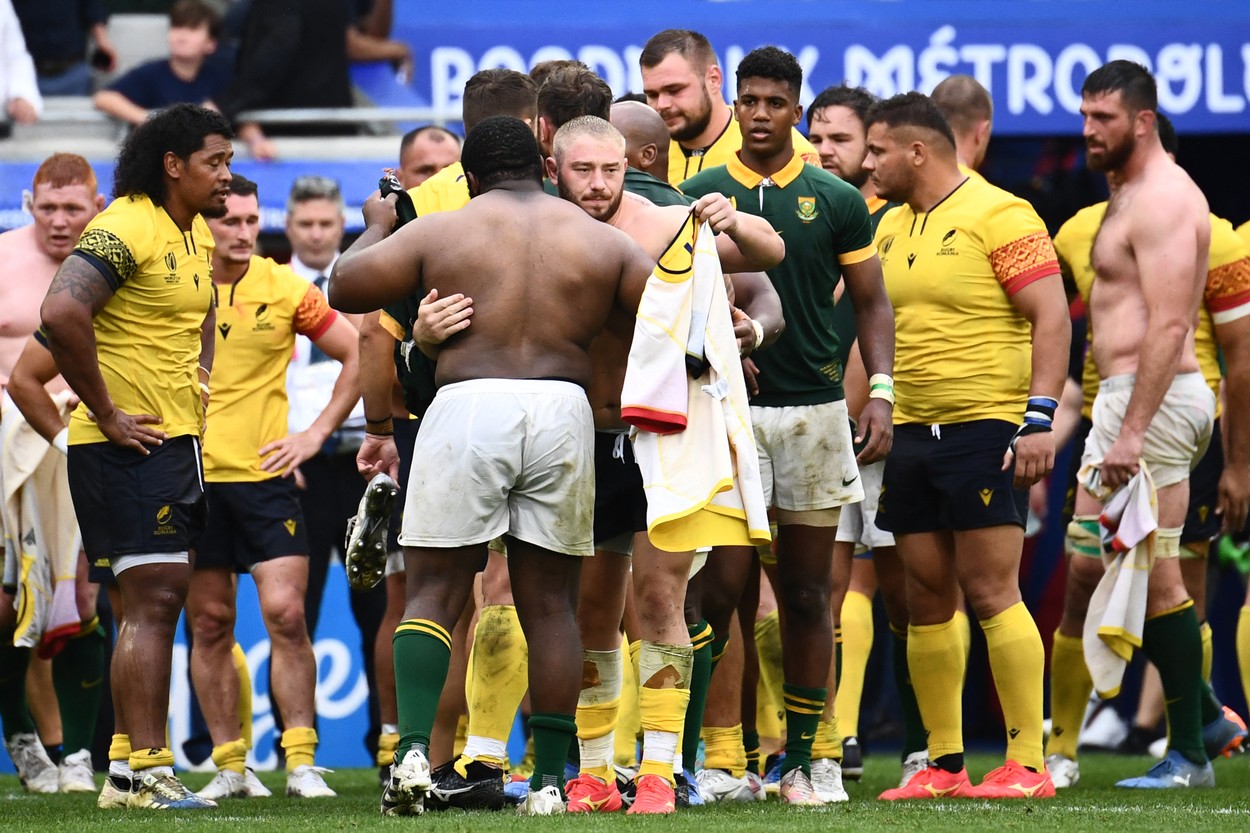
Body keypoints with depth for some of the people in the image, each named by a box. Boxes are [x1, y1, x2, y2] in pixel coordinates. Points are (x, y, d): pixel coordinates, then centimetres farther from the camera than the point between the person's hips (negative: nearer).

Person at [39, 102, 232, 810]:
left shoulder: (197, 235, 14)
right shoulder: (126, 229, -16)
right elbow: (61, 313, -28)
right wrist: (106, 413, -22)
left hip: (179, 437, 9)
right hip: (130, 443, -9)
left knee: (163, 601, 11)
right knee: (153, 601, -11)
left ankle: (132, 764, 16)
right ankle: (147, 773, -10)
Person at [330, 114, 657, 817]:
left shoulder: (438, 231, 7)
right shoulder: (601, 240, 12)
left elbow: (345, 288, 10)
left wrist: (377, 229, 28)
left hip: (466, 406, -2)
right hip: (563, 414, 2)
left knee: (435, 593, 2)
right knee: (550, 604, 7)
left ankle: (414, 751, -16)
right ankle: (550, 779, 4)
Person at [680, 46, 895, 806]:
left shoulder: (835, 201, 6)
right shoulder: (699, 196, 4)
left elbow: (872, 302, 9)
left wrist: (881, 393, -2)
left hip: (814, 408, 1)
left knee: (807, 594, 6)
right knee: (722, 587, -8)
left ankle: (809, 756, 12)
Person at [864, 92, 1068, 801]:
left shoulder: (999, 216, -9)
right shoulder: (891, 227, 15)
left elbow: (1052, 318, -12)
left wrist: (1040, 418, -19)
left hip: (985, 430, -8)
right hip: (913, 434, 8)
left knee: (991, 592, -10)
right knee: (927, 599, 6)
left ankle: (1028, 765, -8)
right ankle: (945, 765, 12)